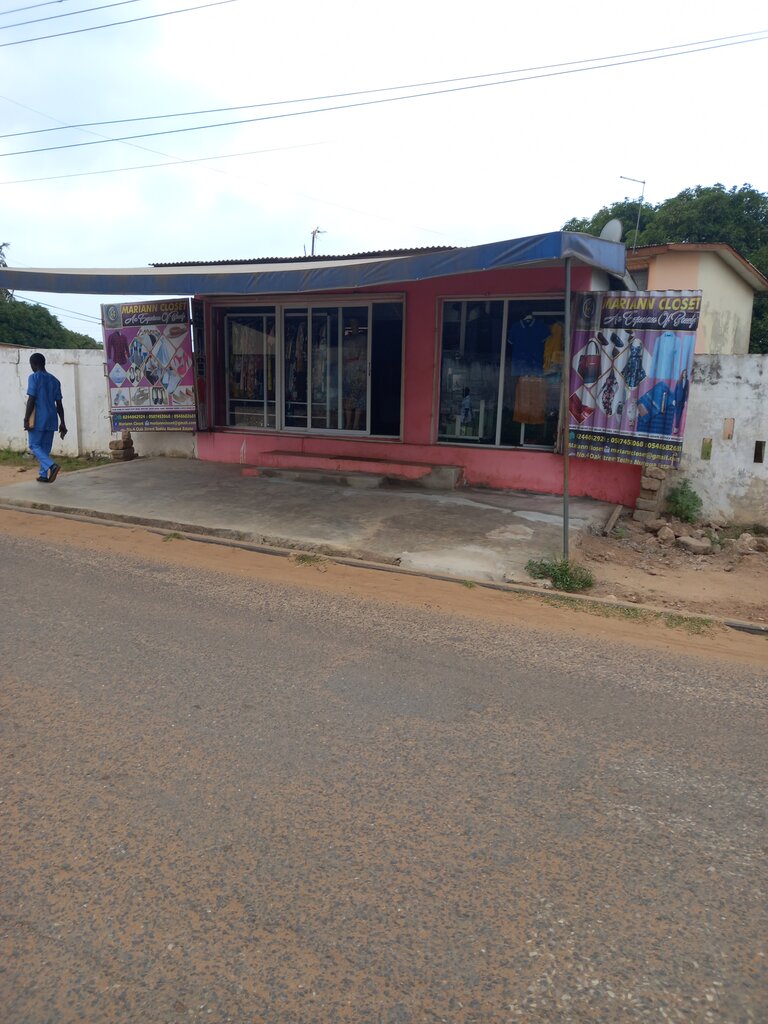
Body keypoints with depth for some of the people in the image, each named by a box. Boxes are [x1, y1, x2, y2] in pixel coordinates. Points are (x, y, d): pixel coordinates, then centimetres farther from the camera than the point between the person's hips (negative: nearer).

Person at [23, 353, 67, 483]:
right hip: (51, 419, 6)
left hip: (38, 419, -6)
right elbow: (59, 404, 10)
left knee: (34, 445, 2)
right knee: (46, 447, 13)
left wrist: (26, 419, -12)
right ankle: (44, 475, 13)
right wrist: (62, 423, 12)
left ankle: (52, 466, -20)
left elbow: (31, 400, -14)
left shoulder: (34, 377, -7)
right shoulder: (54, 380, 11)